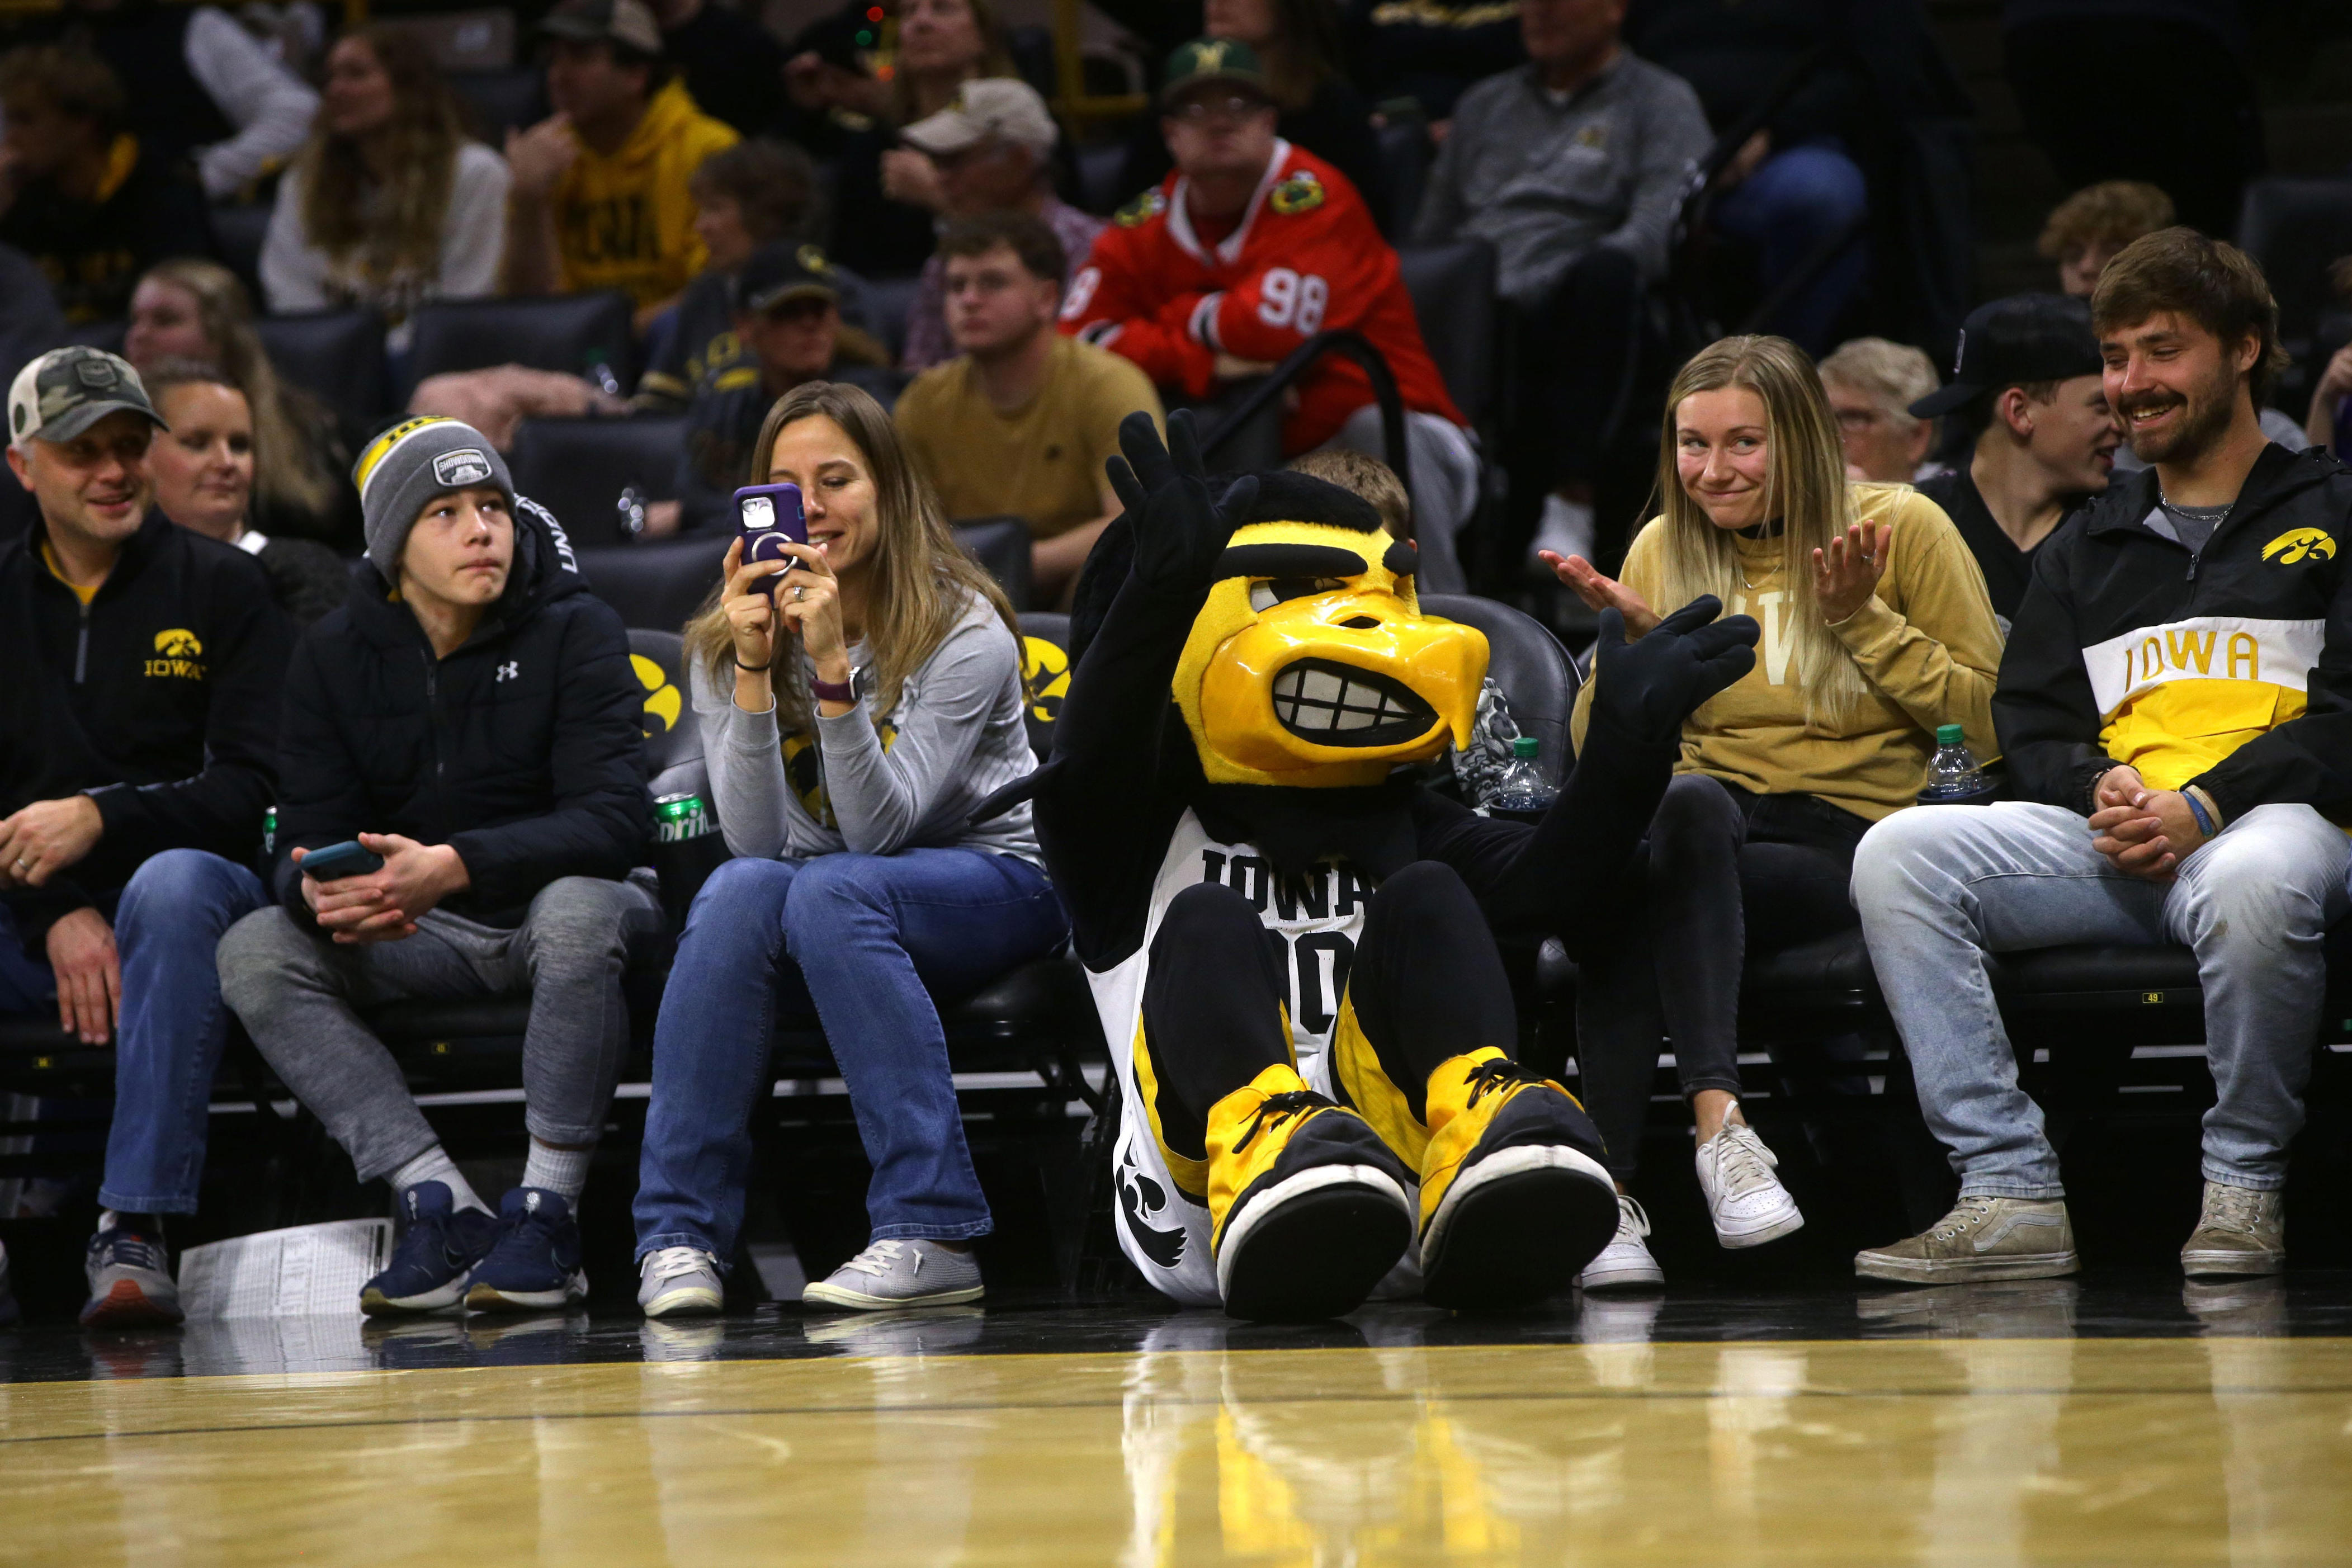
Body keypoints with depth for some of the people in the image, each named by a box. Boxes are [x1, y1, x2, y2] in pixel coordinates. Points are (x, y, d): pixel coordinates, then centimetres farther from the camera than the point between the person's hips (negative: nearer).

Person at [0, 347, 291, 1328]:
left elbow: (260, 791, -5)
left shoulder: (222, 587, 5)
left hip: (179, 900, -3)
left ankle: (134, 1232, -43)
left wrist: (99, 819, -19)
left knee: (173, 883, -38)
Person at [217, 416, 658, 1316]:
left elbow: (616, 820, -22)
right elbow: (307, 837, -5)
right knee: (252, 951, -21)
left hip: (558, 895, -4)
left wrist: (452, 867, -37)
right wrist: (325, 894, -32)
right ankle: (442, 1209, -25)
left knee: (578, 908, -38)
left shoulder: (575, 632, -10)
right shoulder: (333, 657, 1)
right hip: (426, 939, 4)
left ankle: (547, 1210, -28)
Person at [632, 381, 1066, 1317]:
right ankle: (679, 1234, -32)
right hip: (822, 933, 3)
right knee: (739, 890, -31)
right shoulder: (726, 641, -1)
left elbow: (880, 829, -22)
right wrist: (754, 670, -24)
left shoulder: (962, 633, -12)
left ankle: (931, 1234, -40)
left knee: (828, 891, -34)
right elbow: (758, 840, -14)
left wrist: (834, 666, -32)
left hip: (996, 884, -3)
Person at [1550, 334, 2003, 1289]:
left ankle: (1615, 1176, -43)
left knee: (1638, 885, -34)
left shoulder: (1902, 528, 5)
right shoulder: (1664, 548, 16)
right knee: (1683, 802, -37)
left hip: (1848, 836, -3)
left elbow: (1992, 720, 1)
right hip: (1704, 823, 3)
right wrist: (1628, 642, -1)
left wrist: (1861, 619, -7)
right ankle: (1717, 1120, -45)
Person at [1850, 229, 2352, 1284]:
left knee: (2256, 879, -43)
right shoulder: (2086, 550, 28)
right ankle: (2012, 1193, -27)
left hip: (2265, 818, -5)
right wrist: (2099, 788, -5)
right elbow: (2029, 725, 19)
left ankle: (2243, 1188, -20)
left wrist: (2203, 806, -15)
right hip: (2109, 840, 5)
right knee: (1898, 855, -22)